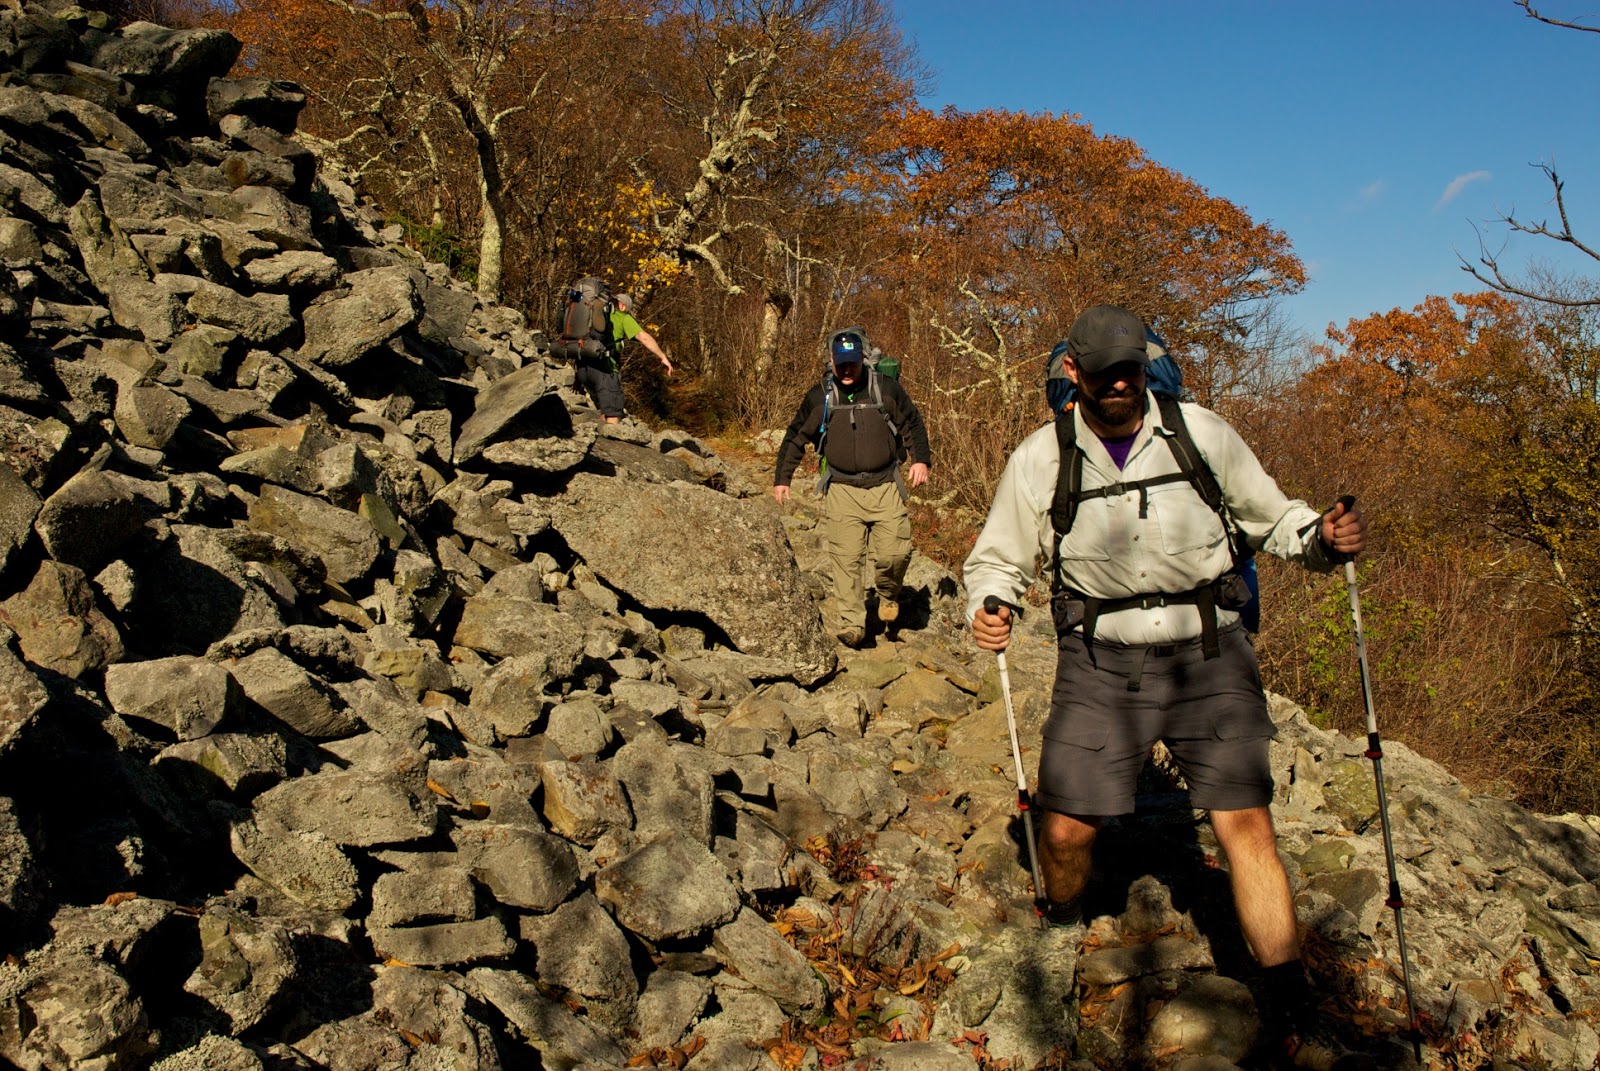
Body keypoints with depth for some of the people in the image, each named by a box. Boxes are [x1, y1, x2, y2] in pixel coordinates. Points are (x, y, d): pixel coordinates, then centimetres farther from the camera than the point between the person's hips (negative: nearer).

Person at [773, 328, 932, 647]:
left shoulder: (887, 388, 2)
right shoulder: (819, 397, 5)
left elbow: (912, 424, 12)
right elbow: (795, 438, 13)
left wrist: (921, 459, 0)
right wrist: (782, 478, 11)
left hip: (885, 488, 0)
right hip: (842, 490, 0)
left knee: (895, 552, -10)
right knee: (845, 559, -9)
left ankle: (888, 595, 22)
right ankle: (851, 624, -6)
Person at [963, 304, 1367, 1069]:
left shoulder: (1202, 434, 0)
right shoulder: (1040, 459, 0)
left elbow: (1269, 517, 11)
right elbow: (998, 558, 9)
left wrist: (1323, 537, -10)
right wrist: (988, 605, -13)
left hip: (1206, 657, 0)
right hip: (1101, 662, 0)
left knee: (1246, 824, -7)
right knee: (1066, 829, -3)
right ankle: (1059, 937, 31)